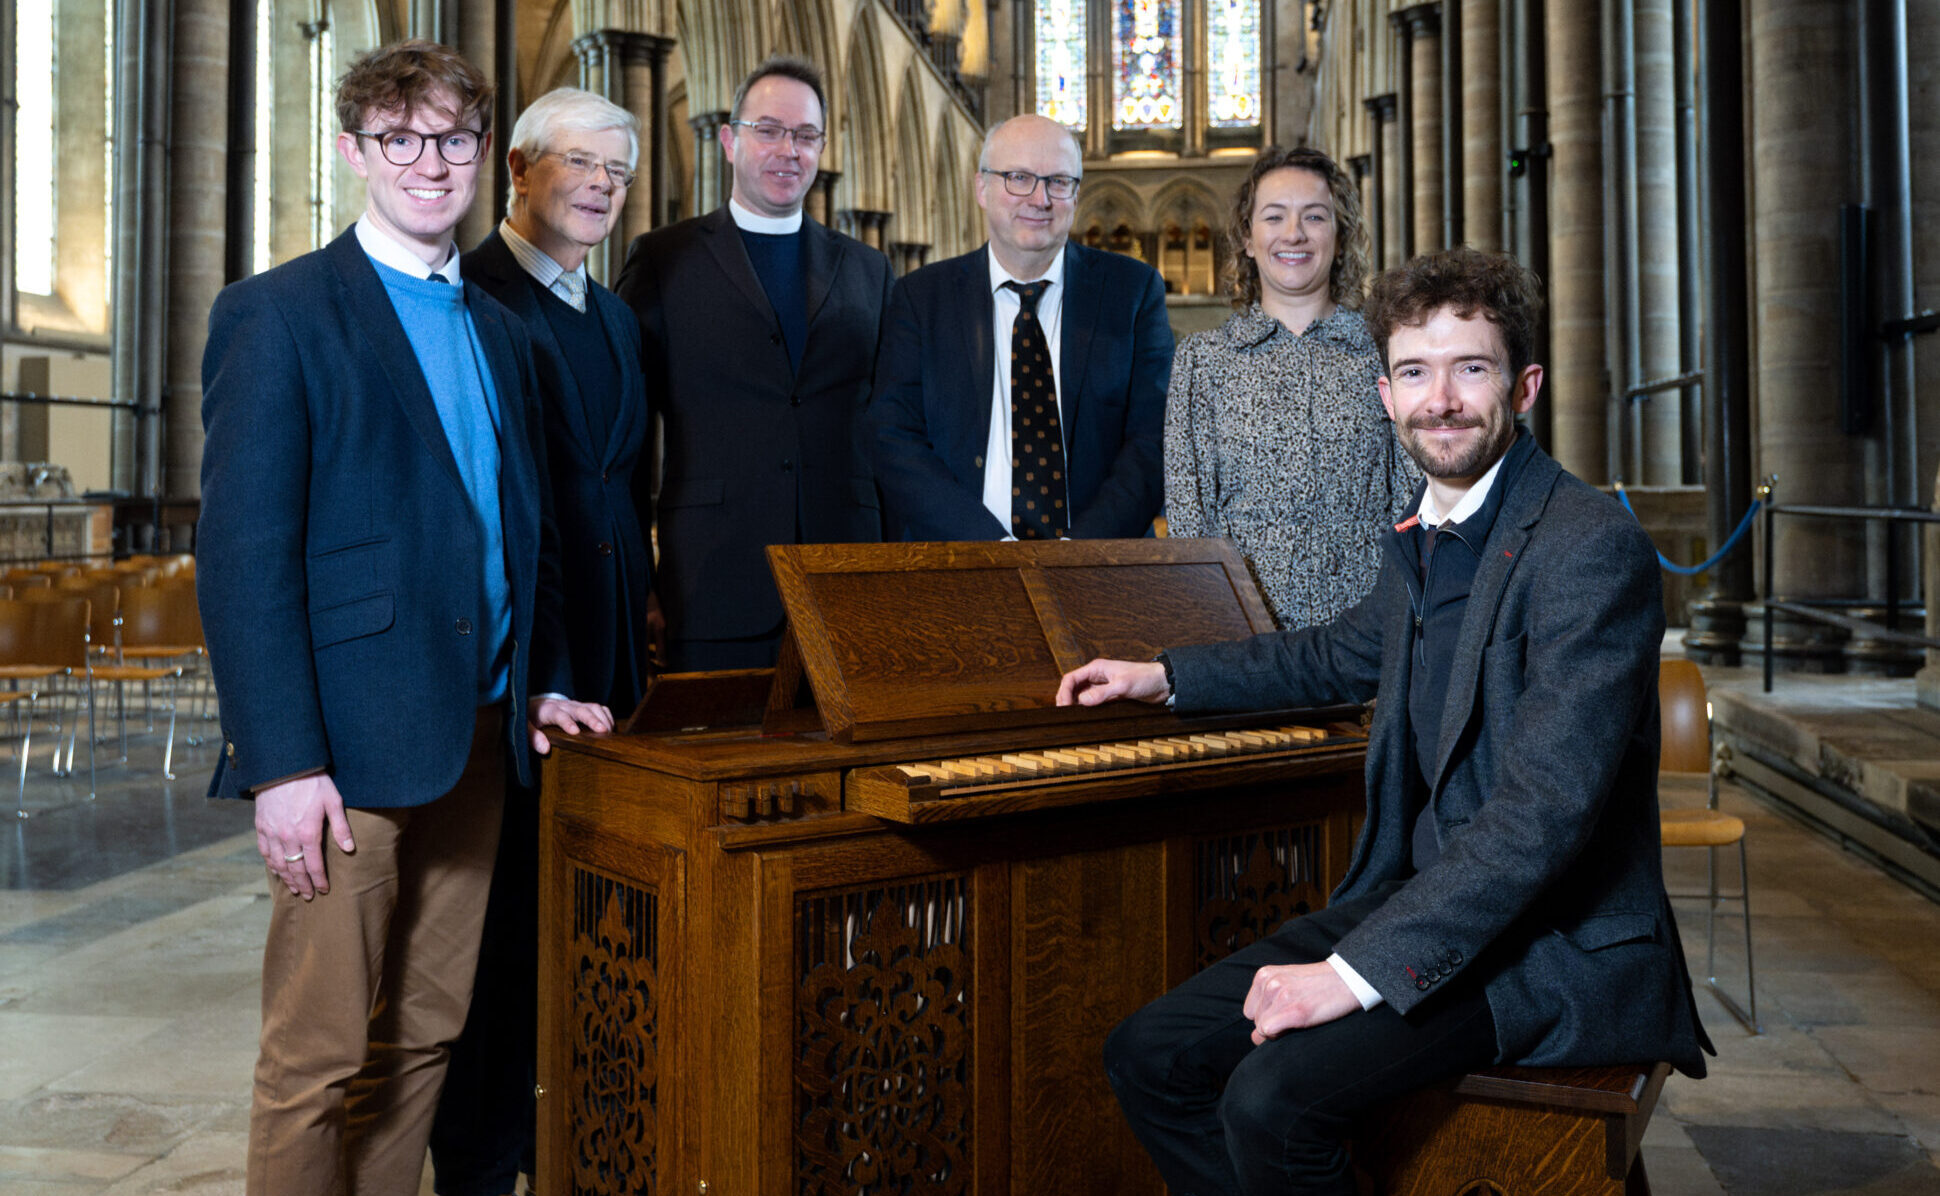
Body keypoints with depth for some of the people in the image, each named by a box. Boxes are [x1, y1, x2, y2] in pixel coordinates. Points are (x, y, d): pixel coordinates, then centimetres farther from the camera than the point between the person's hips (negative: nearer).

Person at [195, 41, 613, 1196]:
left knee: (423, 1038, 13)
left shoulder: (499, 332, 17)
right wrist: (282, 762, -15)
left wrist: (544, 684, 10)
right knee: (320, 1057, 0)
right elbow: (243, 556, -10)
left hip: (476, 734, 6)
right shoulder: (279, 315, -4)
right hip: (347, 743, -6)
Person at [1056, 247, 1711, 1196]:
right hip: (1420, 898, 8)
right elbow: (1345, 654, 30)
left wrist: (1357, 969, -30)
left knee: (1273, 1097, -28)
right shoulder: (1420, 539, 10)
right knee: (1148, 1056, -2)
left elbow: (1546, 807, -26)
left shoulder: (1591, 548, -18)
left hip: (1555, 943, -8)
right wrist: (1165, 677, 33)